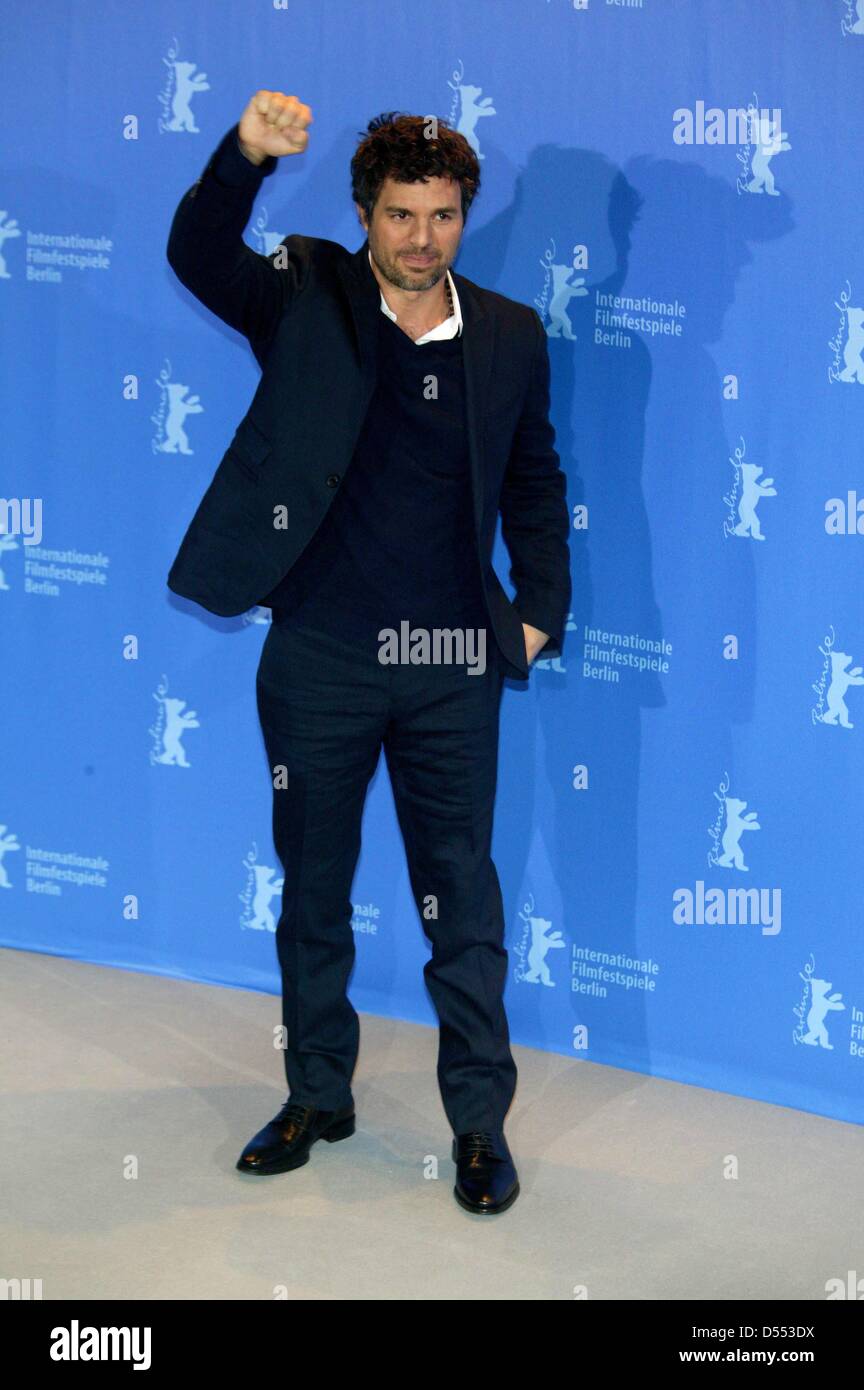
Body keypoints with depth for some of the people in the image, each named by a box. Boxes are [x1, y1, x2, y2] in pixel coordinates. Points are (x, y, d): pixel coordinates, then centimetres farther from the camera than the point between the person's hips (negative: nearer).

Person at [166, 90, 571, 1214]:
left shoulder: (511, 337, 4)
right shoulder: (308, 298, -1)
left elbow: (535, 479, 14)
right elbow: (197, 255, -18)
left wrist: (542, 607, 5)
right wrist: (247, 155, -36)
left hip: (452, 661, 0)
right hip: (320, 655, 0)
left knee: (462, 893, 6)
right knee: (313, 884, 13)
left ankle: (480, 1119, 18)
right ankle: (318, 1096, 30)